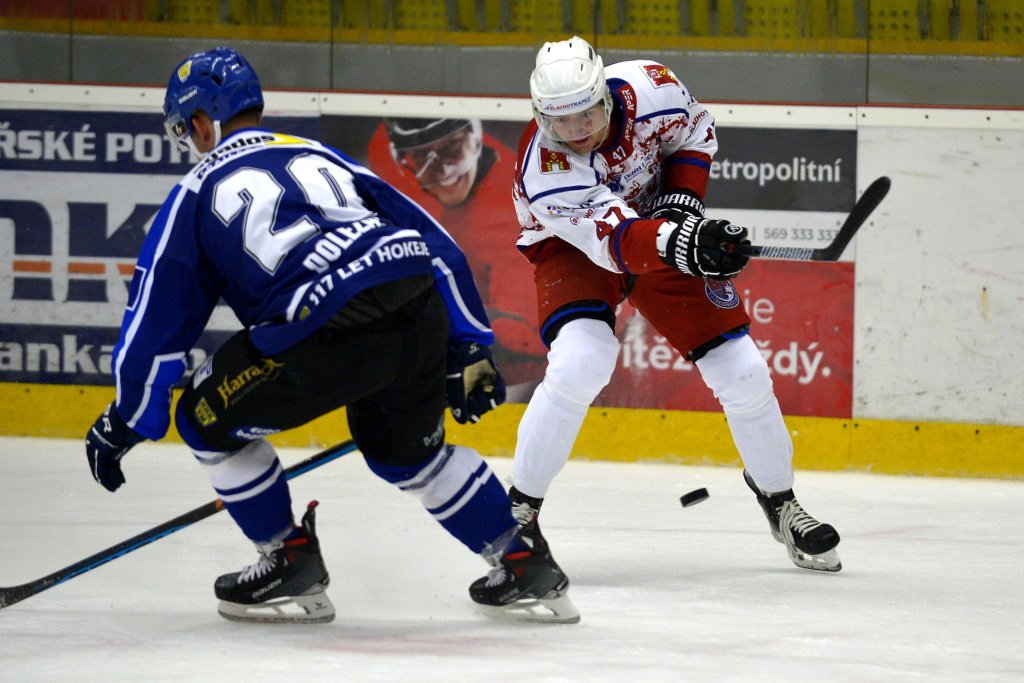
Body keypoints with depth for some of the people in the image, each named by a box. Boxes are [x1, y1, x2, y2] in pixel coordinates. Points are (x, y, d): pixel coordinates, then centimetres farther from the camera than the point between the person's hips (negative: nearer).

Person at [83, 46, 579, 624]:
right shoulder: (322, 157, 31)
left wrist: (122, 424, 30)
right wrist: (468, 349, 30)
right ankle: (526, 565, 27)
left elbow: (157, 322, 19)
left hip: (333, 332, -6)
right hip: (425, 312, 6)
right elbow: (436, 243, 27)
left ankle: (292, 564, 17)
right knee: (408, 448, 31)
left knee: (209, 418, 16)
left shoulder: (198, 193, 18)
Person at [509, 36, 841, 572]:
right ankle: (520, 508, -15)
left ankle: (777, 496, 22)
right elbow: (612, 237, -44)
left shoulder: (647, 88, -25)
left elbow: (696, 131, -1)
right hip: (574, 249, -3)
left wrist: (682, 196, -16)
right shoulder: (542, 170, -34)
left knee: (739, 367, -2)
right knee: (580, 361, -30)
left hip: (661, 218, 3)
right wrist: (679, 243, -61)